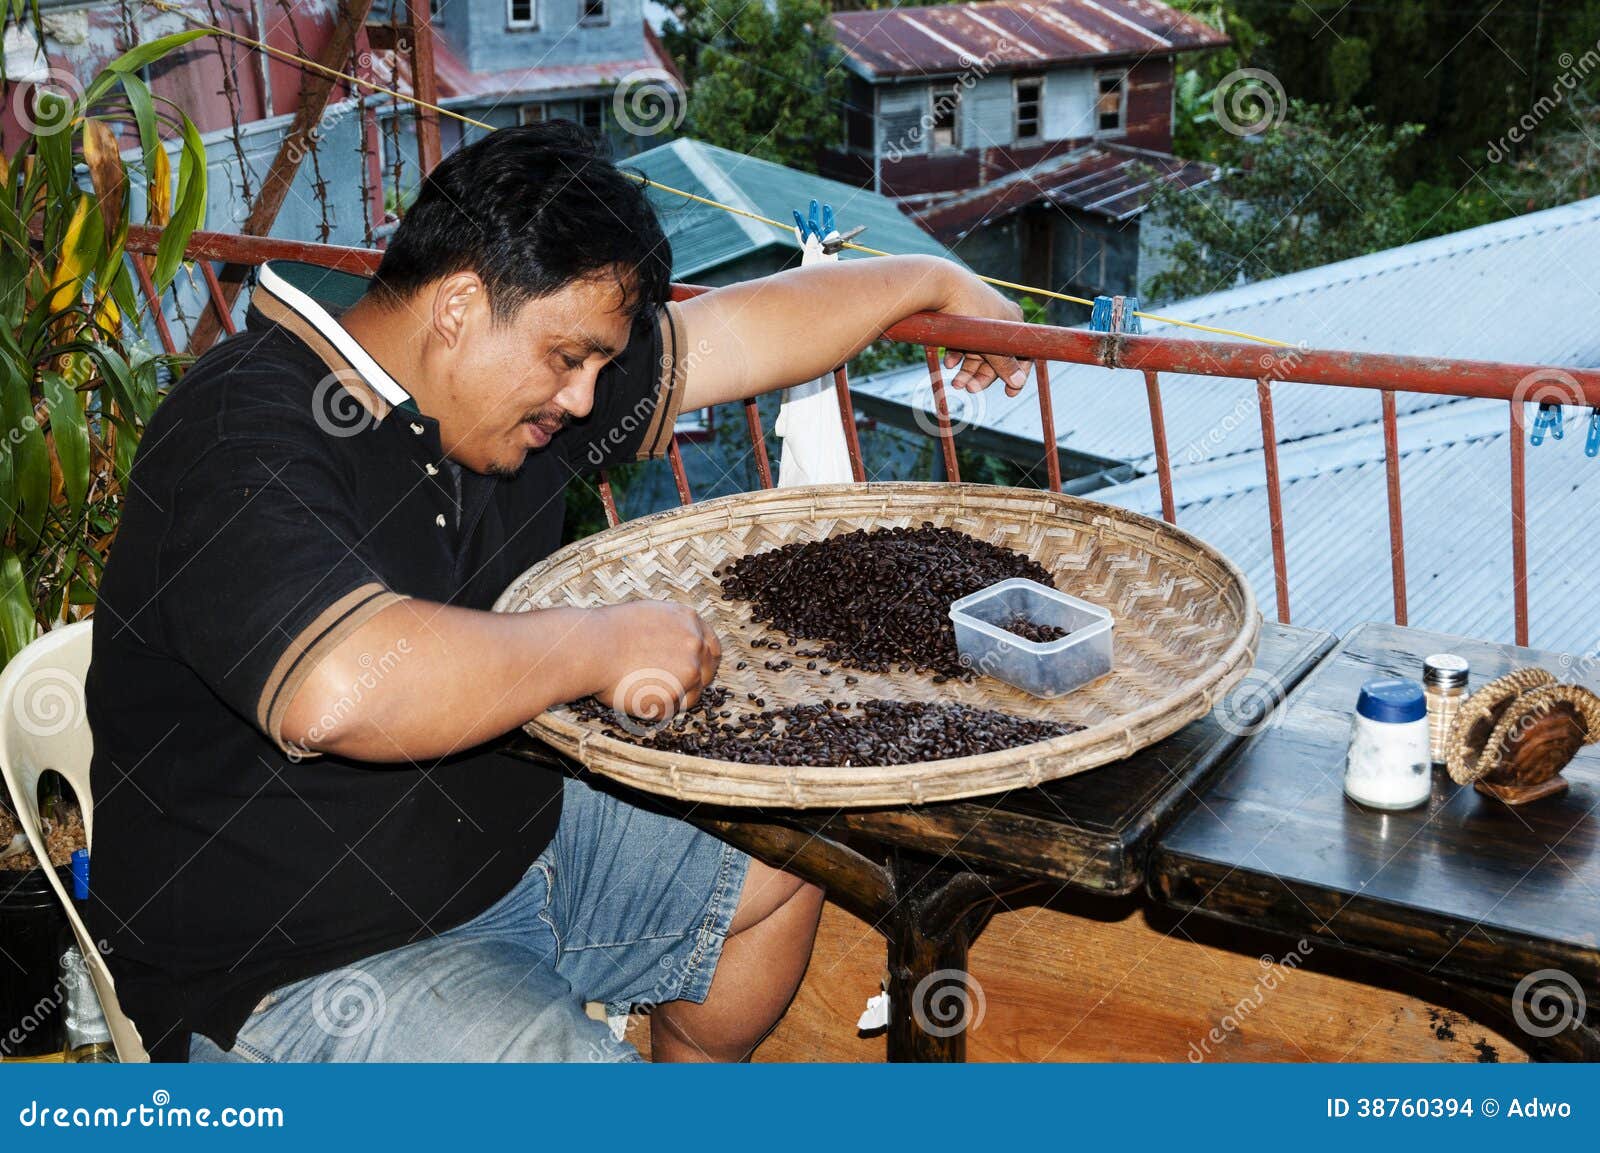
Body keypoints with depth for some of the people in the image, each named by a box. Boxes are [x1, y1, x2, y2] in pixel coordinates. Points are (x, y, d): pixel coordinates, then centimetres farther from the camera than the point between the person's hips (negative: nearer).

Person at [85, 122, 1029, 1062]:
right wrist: (605, 646, -31)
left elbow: (741, 332, 11)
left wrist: (931, 281, 16)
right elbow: (341, 692, -43)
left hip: (509, 837, 9)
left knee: (785, 864, 16)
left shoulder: (509, 371, 0)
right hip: (301, 965, -9)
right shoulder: (245, 436, -26)